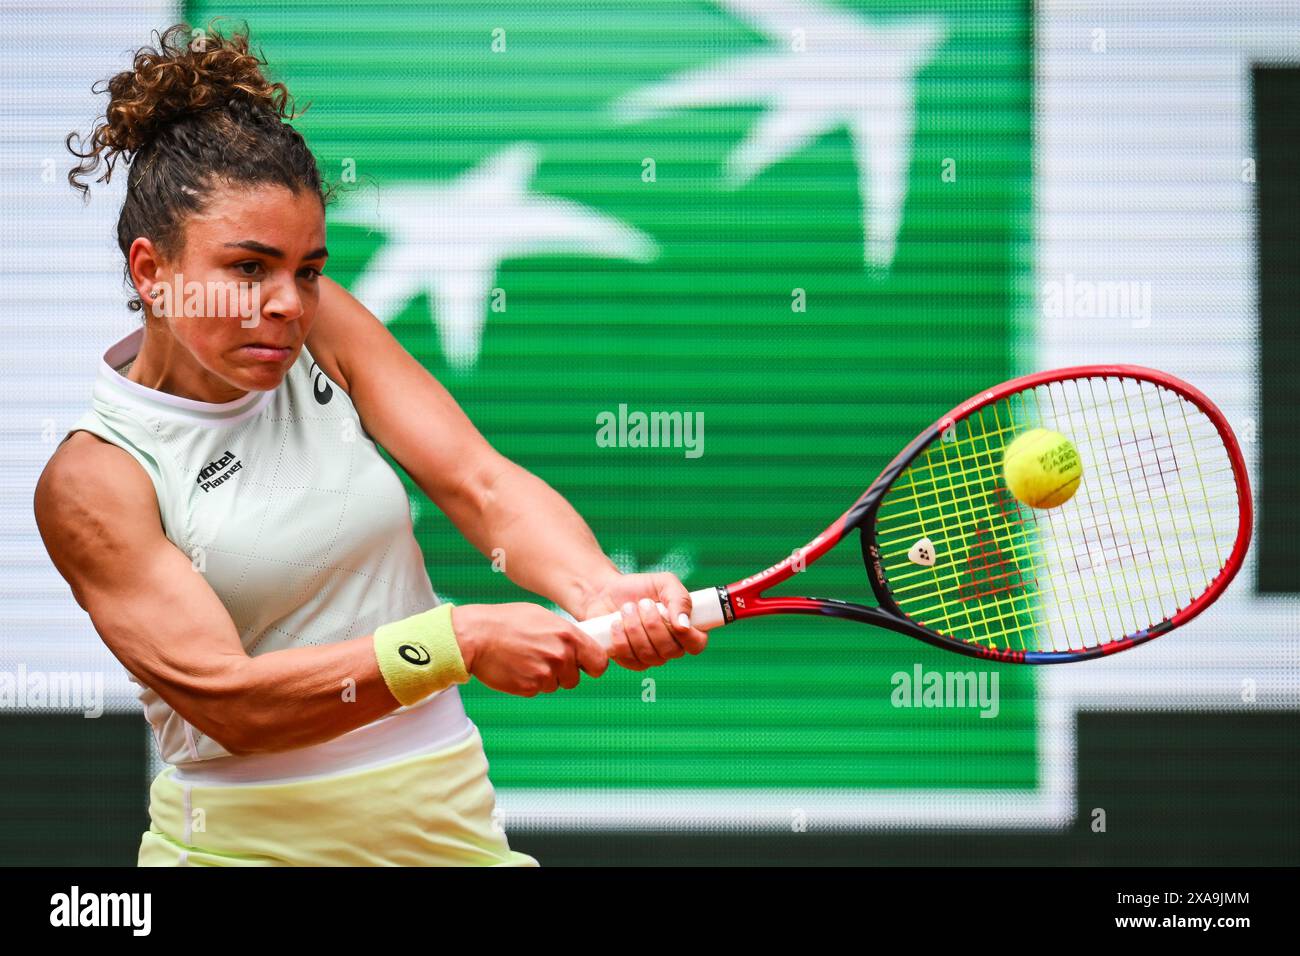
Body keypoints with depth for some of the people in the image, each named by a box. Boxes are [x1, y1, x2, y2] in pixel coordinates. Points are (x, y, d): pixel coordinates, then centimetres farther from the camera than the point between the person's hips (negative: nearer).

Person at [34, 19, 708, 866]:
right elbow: (225, 701, -22)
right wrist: (460, 641, -33)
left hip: (446, 820, 4)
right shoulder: (93, 480, -12)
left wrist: (599, 591, -30)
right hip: (246, 838, -4)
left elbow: (480, 481, -9)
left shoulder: (325, 329, 1)